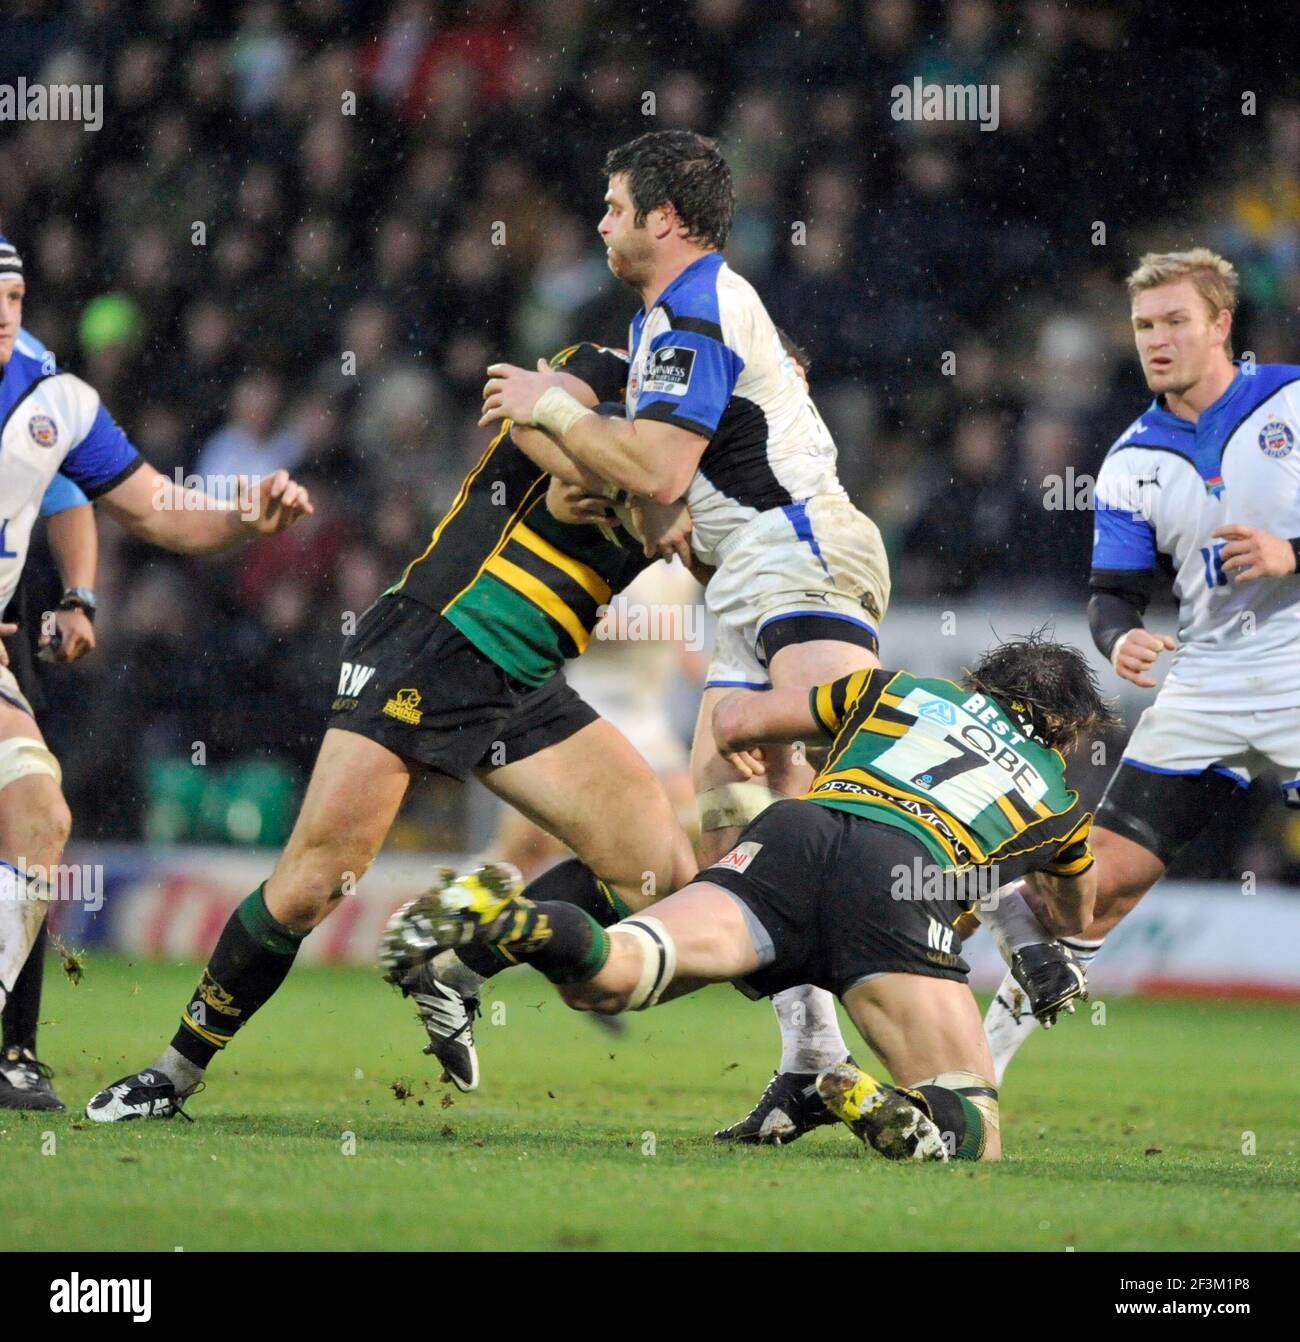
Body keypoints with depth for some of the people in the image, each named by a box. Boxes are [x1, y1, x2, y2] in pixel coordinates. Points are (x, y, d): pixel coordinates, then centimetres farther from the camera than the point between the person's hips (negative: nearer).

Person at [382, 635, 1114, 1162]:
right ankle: (894, 1114, -37)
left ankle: (510, 918, -41)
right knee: (976, 1139, -2)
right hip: (901, 880, -2)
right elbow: (1075, 919, 56)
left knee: (603, 977, -7)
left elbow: (735, 720, 37)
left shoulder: (904, 689, 37)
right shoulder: (1060, 797, 36)